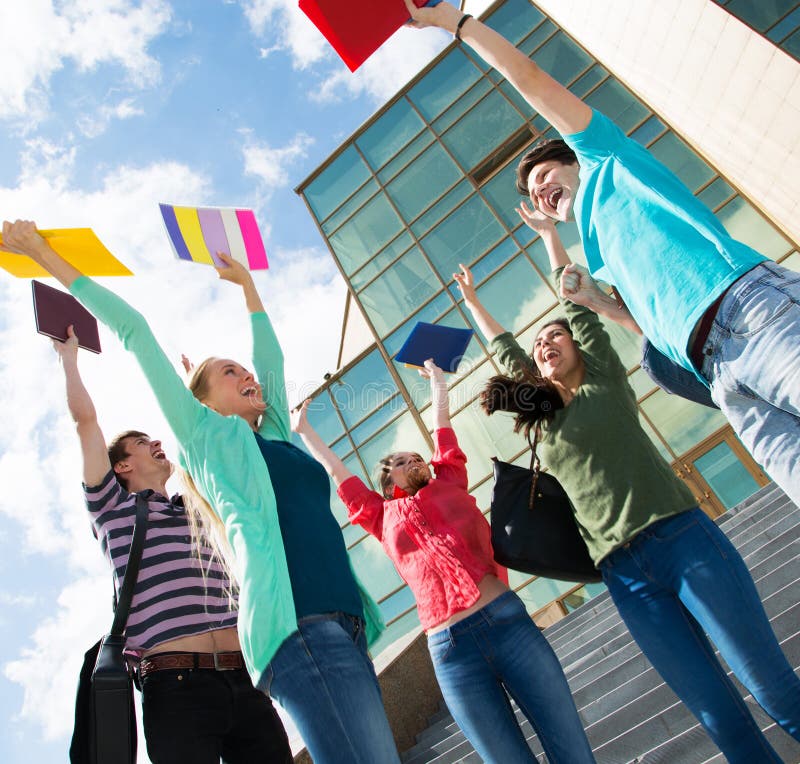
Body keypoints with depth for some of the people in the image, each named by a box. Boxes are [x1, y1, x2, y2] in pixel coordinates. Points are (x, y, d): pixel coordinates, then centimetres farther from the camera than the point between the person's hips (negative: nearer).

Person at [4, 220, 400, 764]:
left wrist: (246, 282, 51)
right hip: (297, 627, -7)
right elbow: (134, 331, 17)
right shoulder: (205, 433, 12)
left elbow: (271, 358, 40)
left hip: (345, 624, 7)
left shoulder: (279, 441, 27)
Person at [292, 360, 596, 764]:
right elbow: (335, 468, 25)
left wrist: (436, 378, 41)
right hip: (451, 648, 0)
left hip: (508, 619, 1)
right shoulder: (382, 518, 16)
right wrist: (303, 428, 35)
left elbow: (442, 421, 28)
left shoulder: (449, 482, 17)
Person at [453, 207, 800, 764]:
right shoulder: (548, 424, 17)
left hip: (681, 540, -3)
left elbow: (576, 301, 13)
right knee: (720, 715, 3)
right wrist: (471, 300, 42)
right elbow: (505, 350, 29)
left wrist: (548, 232, 22)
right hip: (625, 577, 3)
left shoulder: (605, 380, 9)